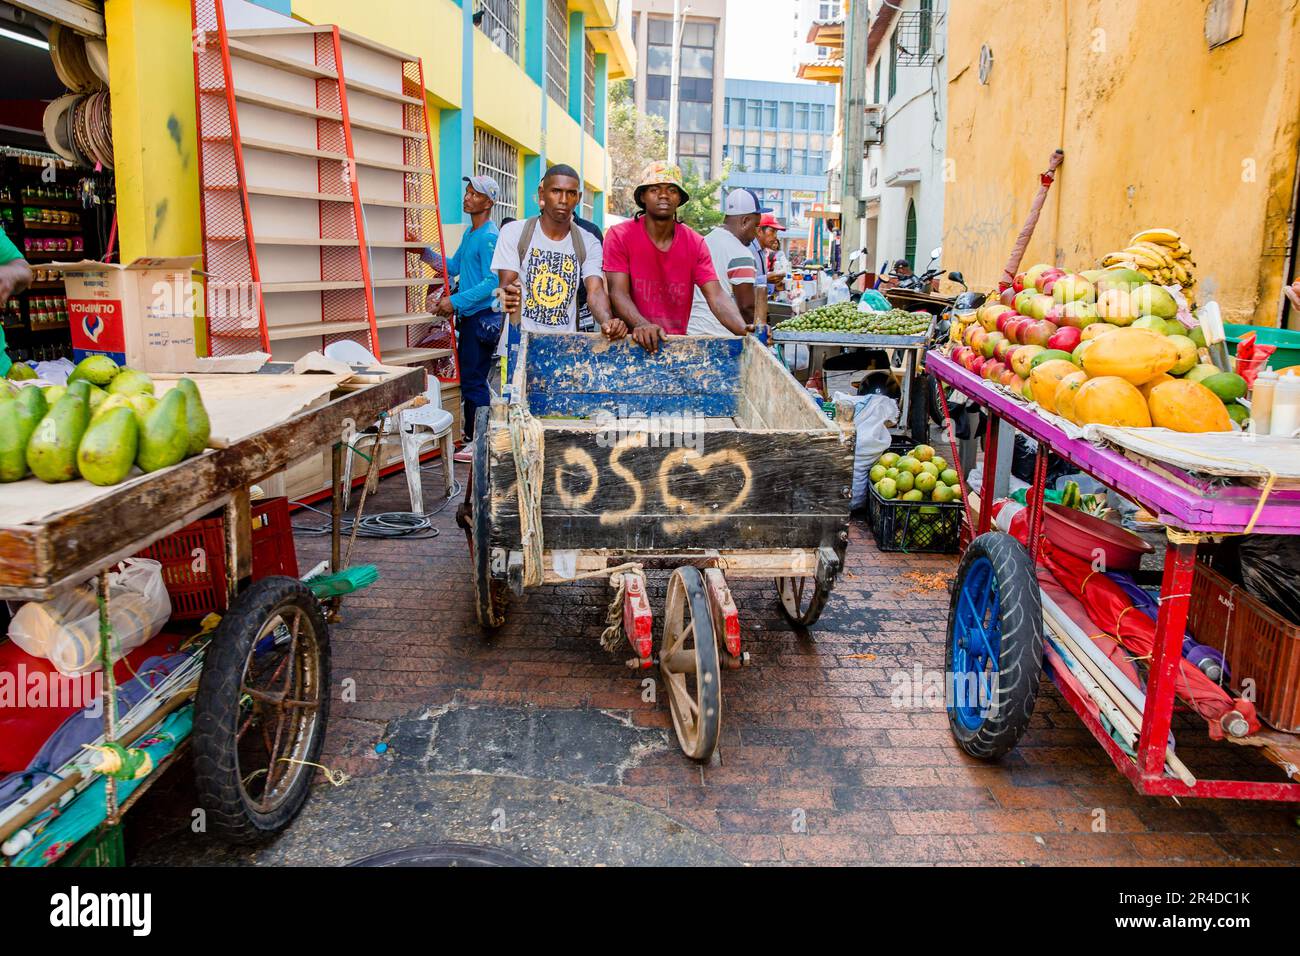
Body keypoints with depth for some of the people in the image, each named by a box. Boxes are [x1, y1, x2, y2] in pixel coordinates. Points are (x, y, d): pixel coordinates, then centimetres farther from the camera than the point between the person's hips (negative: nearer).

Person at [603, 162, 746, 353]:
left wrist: (745, 330, -24)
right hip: (632, 341, -1)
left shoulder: (695, 243, 3)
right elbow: (618, 292, -13)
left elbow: (716, 296, -6)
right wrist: (641, 324, -33)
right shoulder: (619, 236, -4)